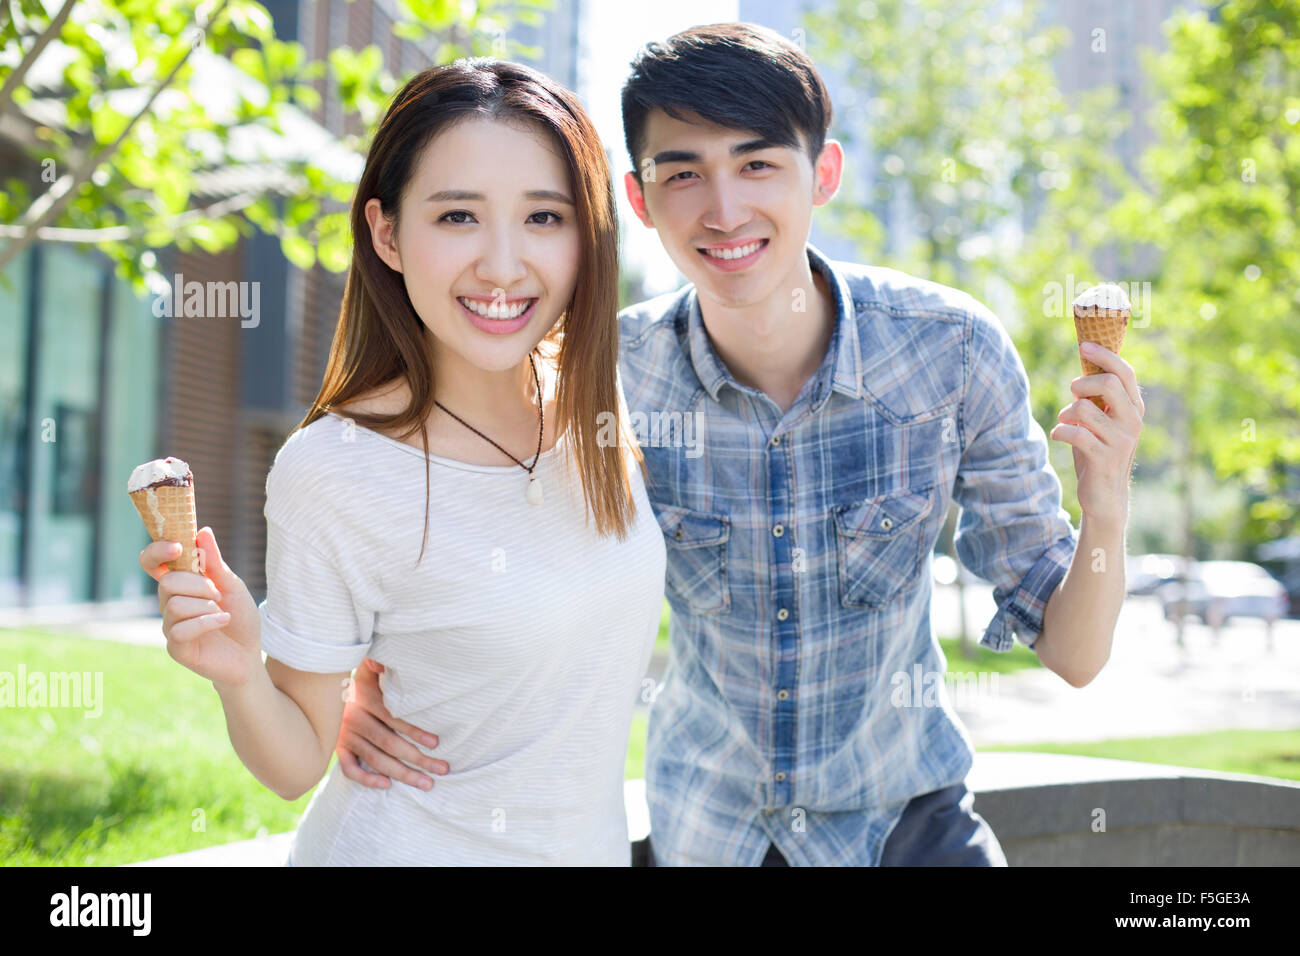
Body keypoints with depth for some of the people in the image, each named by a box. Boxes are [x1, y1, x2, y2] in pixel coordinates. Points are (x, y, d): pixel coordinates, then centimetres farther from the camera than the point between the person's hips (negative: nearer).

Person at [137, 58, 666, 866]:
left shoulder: (603, 402, -9)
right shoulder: (335, 473, -24)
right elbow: (298, 761, -15)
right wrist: (240, 678, -32)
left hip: (596, 843, 5)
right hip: (412, 845, -5)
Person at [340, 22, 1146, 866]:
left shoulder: (953, 350, -21)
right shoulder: (610, 377, -19)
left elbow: (1071, 654, -13)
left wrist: (1107, 509, -33)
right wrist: (374, 685, -22)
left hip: (903, 815, 0)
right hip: (704, 823, 1)